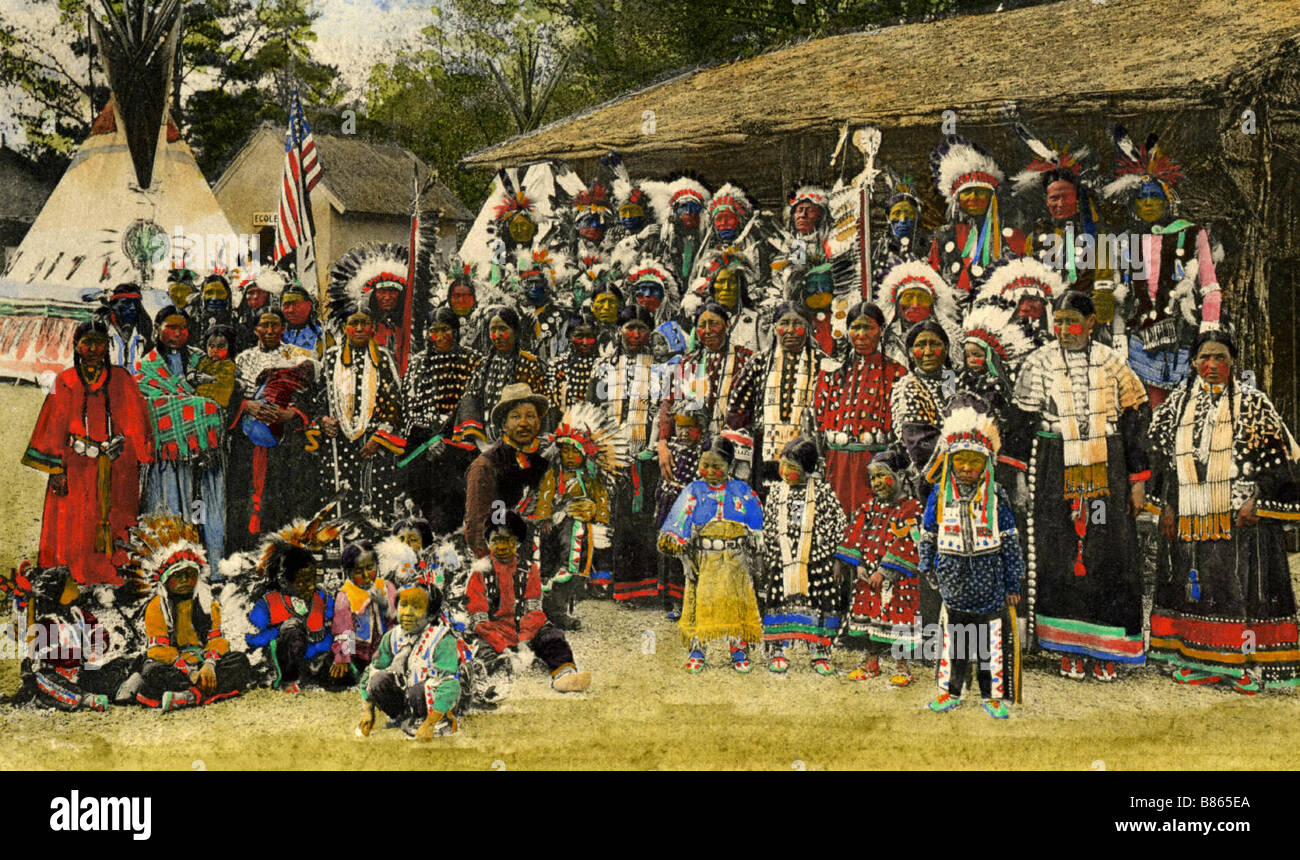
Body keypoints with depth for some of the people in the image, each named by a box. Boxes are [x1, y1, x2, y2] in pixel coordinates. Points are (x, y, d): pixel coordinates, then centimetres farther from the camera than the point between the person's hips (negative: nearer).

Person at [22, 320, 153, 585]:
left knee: (115, 527, -1)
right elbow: (54, 427, 3)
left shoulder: (121, 379, 8)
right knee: (76, 530, -4)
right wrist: (55, 469, -5)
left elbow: (137, 423, 8)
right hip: (77, 467, 0)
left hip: (119, 465, 0)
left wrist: (145, 462, 3)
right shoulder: (65, 382, 7)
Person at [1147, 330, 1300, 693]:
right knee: (1193, 588, 5)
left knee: (1242, 586, -5)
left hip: (1240, 517, -3)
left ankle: (1245, 665, 2)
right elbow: (1162, 456, 14)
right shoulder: (1178, 404, 12)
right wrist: (1167, 505, 7)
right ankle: (1198, 662, 14)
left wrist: (1255, 500, -10)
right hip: (1189, 517, 3)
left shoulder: (1252, 404, 3)